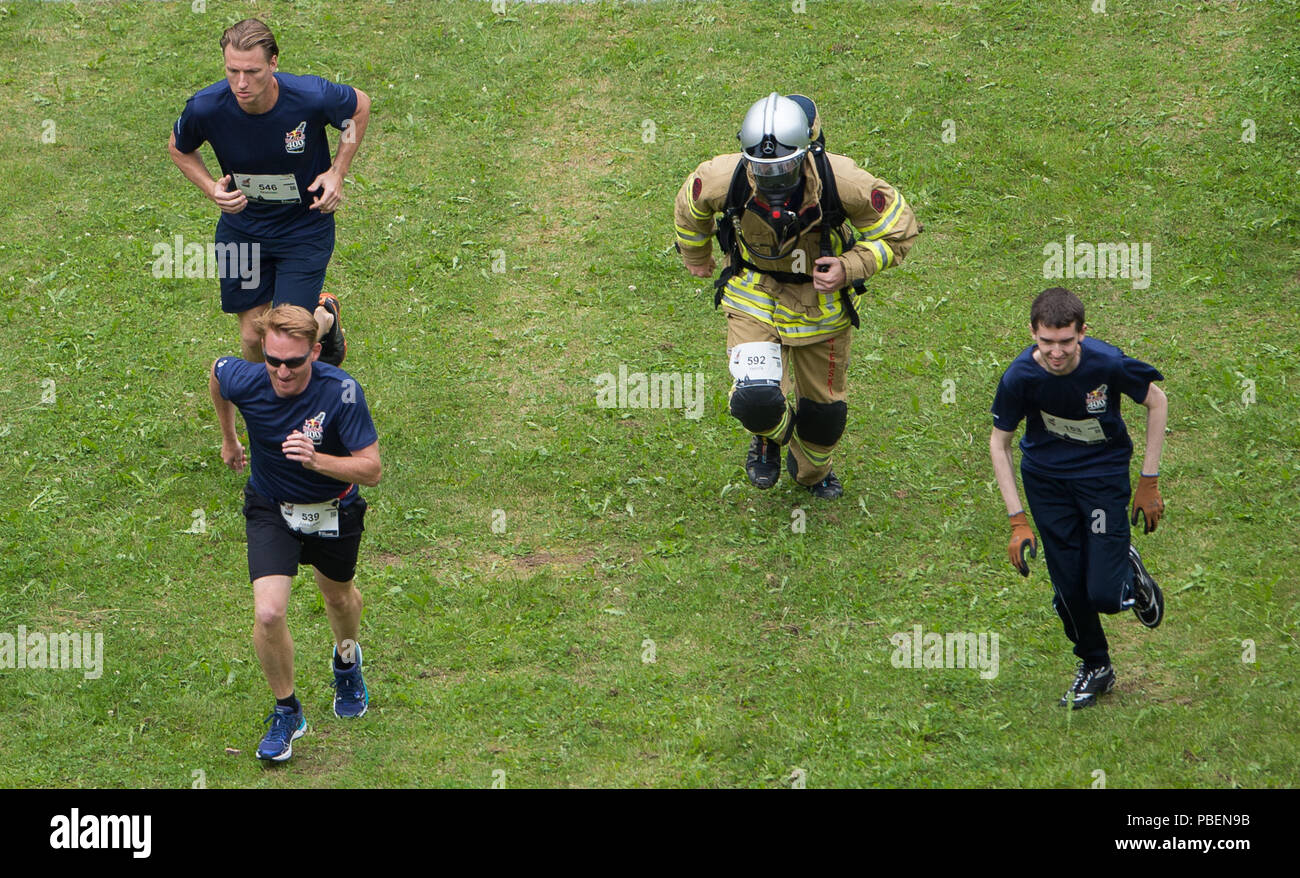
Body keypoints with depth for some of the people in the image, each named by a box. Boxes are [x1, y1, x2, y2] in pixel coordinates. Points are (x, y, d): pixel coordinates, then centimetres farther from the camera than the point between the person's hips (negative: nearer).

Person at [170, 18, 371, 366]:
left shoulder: (312, 97, -28)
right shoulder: (205, 108, -24)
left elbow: (360, 106, -3)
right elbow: (179, 149, 1)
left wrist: (337, 173, -11)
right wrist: (211, 189, -16)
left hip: (305, 229, -2)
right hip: (241, 229, 2)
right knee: (253, 339, 6)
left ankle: (325, 317, 32)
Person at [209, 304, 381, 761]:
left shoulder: (342, 392, -31)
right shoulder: (245, 380, -25)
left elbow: (371, 469, -28)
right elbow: (216, 369, 2)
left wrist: (316, 459, -45)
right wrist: (229, 439, 16)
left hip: (334, 510, 0)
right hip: (271, 509, 0)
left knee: (339, 595, 25)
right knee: (268, 613, -17)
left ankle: (347, 660, 61)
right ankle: (286, 712, 7)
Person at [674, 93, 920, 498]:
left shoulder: (841, 181, -32)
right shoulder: (724, 179, -28)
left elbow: (899, 229, -15)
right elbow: (689, 206, -2)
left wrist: (849, 269, -29)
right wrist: (695, 256, 17)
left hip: (821, 301, 1)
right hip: (755, 296, -1)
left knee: (823, 407, 16)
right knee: (755, 399, -20)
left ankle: (811, 470, 52)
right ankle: (769, 436, 20)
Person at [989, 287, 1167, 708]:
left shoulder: (1107, 363, -27)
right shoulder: (1020, 377, -24)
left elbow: (1157, 402, -8)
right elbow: (999, 442, -7)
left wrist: (1149, 482, -6)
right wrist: (1017, 520, -10)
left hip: (1104, 472, -1)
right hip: (1046, 477, 1)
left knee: (1104, 595, -11)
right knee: (1068, 588, 4)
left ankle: (1129, 572, 26)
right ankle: (1094, 666, 32)